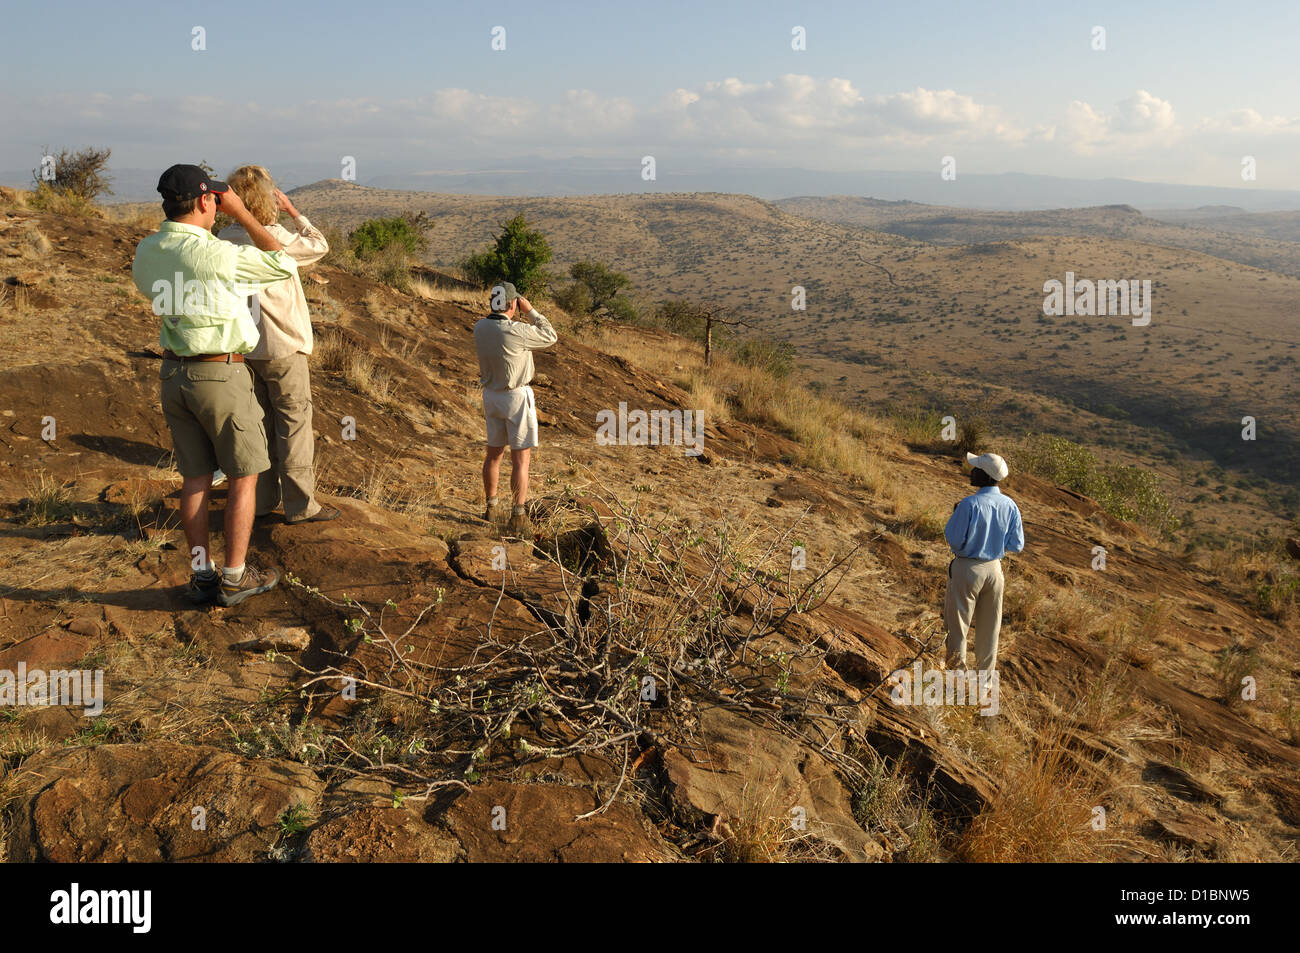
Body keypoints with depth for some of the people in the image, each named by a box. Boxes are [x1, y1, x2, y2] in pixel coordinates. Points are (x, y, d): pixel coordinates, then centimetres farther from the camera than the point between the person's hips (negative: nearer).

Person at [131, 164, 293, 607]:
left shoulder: (145, 253, 2)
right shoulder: (217, 255, -20)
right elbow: (284, 264, -8)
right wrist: (242, 214, -4)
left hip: (173, 373, 7)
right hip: (221, 375, -7)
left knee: (195, 478, 12)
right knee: (243, 476, 6)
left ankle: (202, 575, 19)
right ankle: (235, 577, 12)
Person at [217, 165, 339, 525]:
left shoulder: (224, 238, 0)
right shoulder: (274, 238, -18)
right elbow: (319, 245, -3)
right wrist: (292, 211, 8)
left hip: (243, 346, 7)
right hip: (281, 346, -6)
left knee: (259, 422, 15)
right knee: (294, 423, 2)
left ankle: (262, 499, 24)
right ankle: (300, 504, 6)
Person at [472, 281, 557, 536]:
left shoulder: (480, 327, -2)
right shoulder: (517, 332, -22)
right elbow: (550, 337, -8)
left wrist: (513, 317, 11)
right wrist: (530, 311, -5)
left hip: (491, 395, 7)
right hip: (517, 397, -7)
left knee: (494, 453, 18)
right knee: (520, 458, -1)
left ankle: (491, 509, 29)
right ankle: (518, 518, -1)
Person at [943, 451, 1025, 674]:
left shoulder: (970, 504, -21)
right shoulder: (1010, 506, -3)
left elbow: (954, 539, -18)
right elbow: (1016, 545, 1)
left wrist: (954, 517, -1)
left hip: (967, 568, -6)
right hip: (994, 568, 6)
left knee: (958, 622, 8)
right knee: (989, 625, 17)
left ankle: (957, 666, 10)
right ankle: (986, 671, 26)